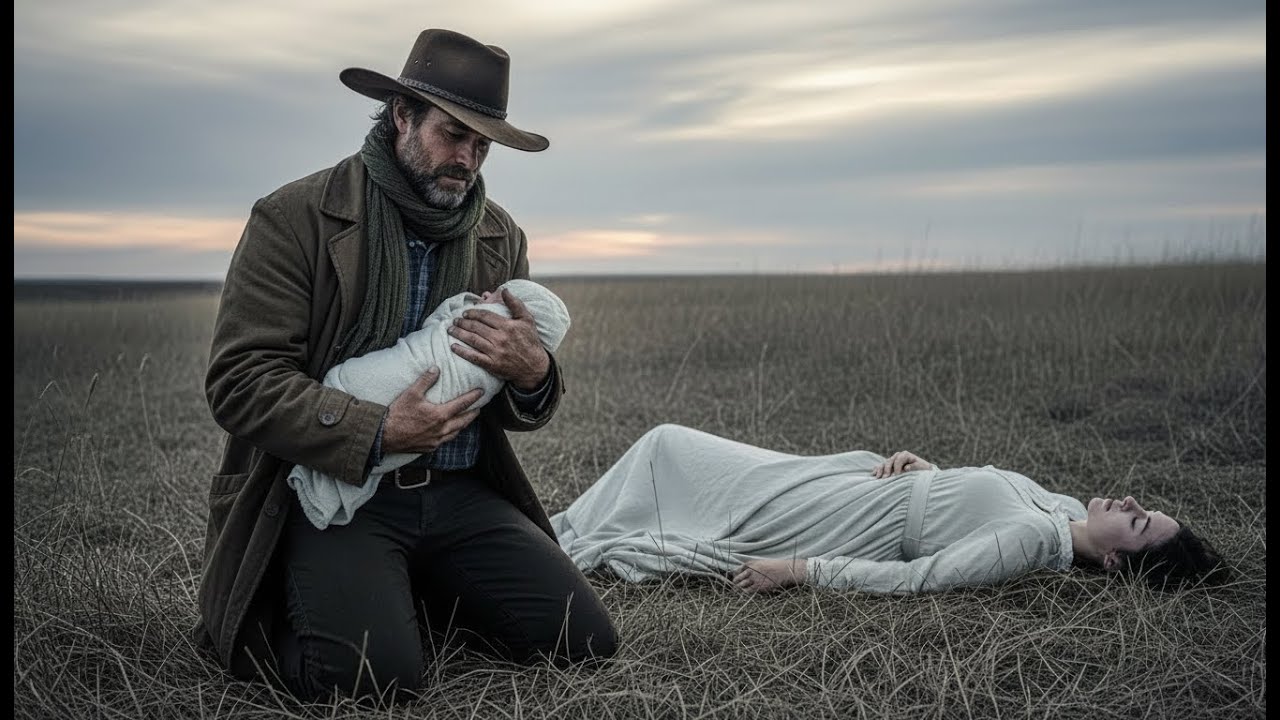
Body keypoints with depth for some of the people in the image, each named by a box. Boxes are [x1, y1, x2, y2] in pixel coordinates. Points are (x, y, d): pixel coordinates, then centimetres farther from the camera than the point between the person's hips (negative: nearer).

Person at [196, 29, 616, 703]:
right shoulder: (294, 217, -6)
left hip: (458, 495, 5)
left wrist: (533, 374, -11)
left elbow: (521, 412, 15)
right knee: (373, 670, -27)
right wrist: (377, 433, -22)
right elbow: (238, 381, -12)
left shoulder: (502, 237, 10)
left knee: (586, 639, -9)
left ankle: (410, 595, 15)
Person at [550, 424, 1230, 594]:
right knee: (671, 444, 15)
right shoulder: (1064, 507, -3)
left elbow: (914, 578, -31)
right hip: (874, 485, 8)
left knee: (667, 447, 2)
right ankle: (572, 538, 34)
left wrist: (796, 571, -28)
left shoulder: (1032, 538, -29)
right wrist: (919, 465, -4)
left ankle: (572, 547, 25)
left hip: (847, 520, -8)